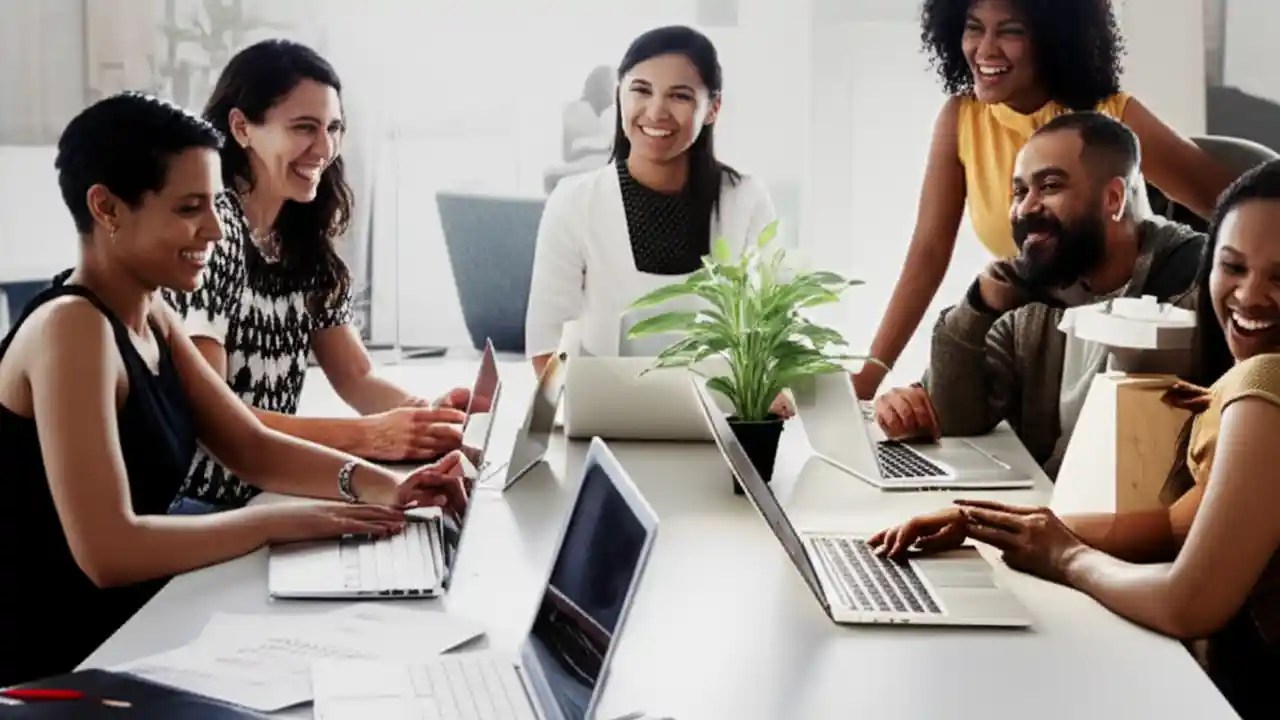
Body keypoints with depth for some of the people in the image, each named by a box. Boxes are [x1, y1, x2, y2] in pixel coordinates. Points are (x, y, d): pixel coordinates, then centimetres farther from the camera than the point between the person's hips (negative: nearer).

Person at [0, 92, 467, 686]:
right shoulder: (70, 328, -21)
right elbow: (107, 550, -27)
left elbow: (253, 448, 7)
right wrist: (278, 521, -22)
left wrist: (383, 485, -8)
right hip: (57, 664, -8)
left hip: (131, 629, 8)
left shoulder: (150, 314, 7)